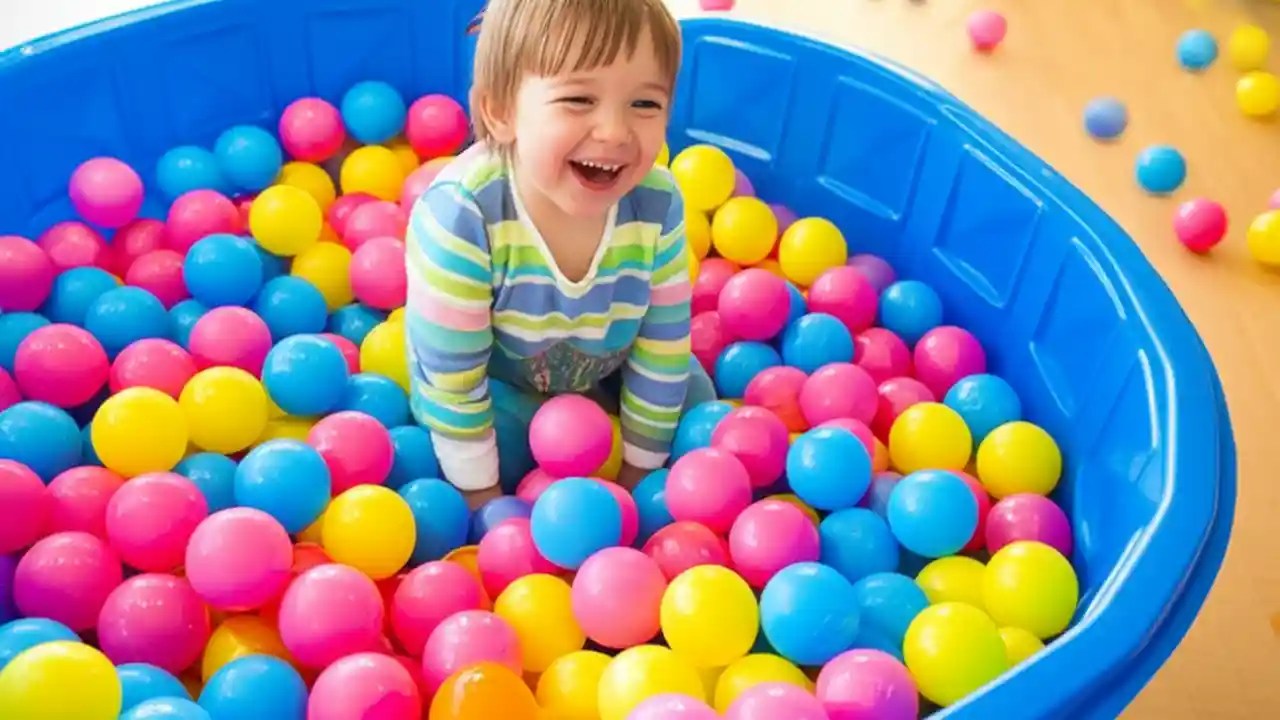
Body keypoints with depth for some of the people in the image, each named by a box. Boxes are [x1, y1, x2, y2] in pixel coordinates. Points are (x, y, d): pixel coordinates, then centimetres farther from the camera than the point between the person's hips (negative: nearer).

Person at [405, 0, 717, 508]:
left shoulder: (658, 205, -30)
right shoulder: (459, 214, -42)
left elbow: (663, 357, -16)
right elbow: (451, 380, -30)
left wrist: (636, 476, -8)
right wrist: (482, 497, -19)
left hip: (602, 369, 3)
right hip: (493, 379, -3)